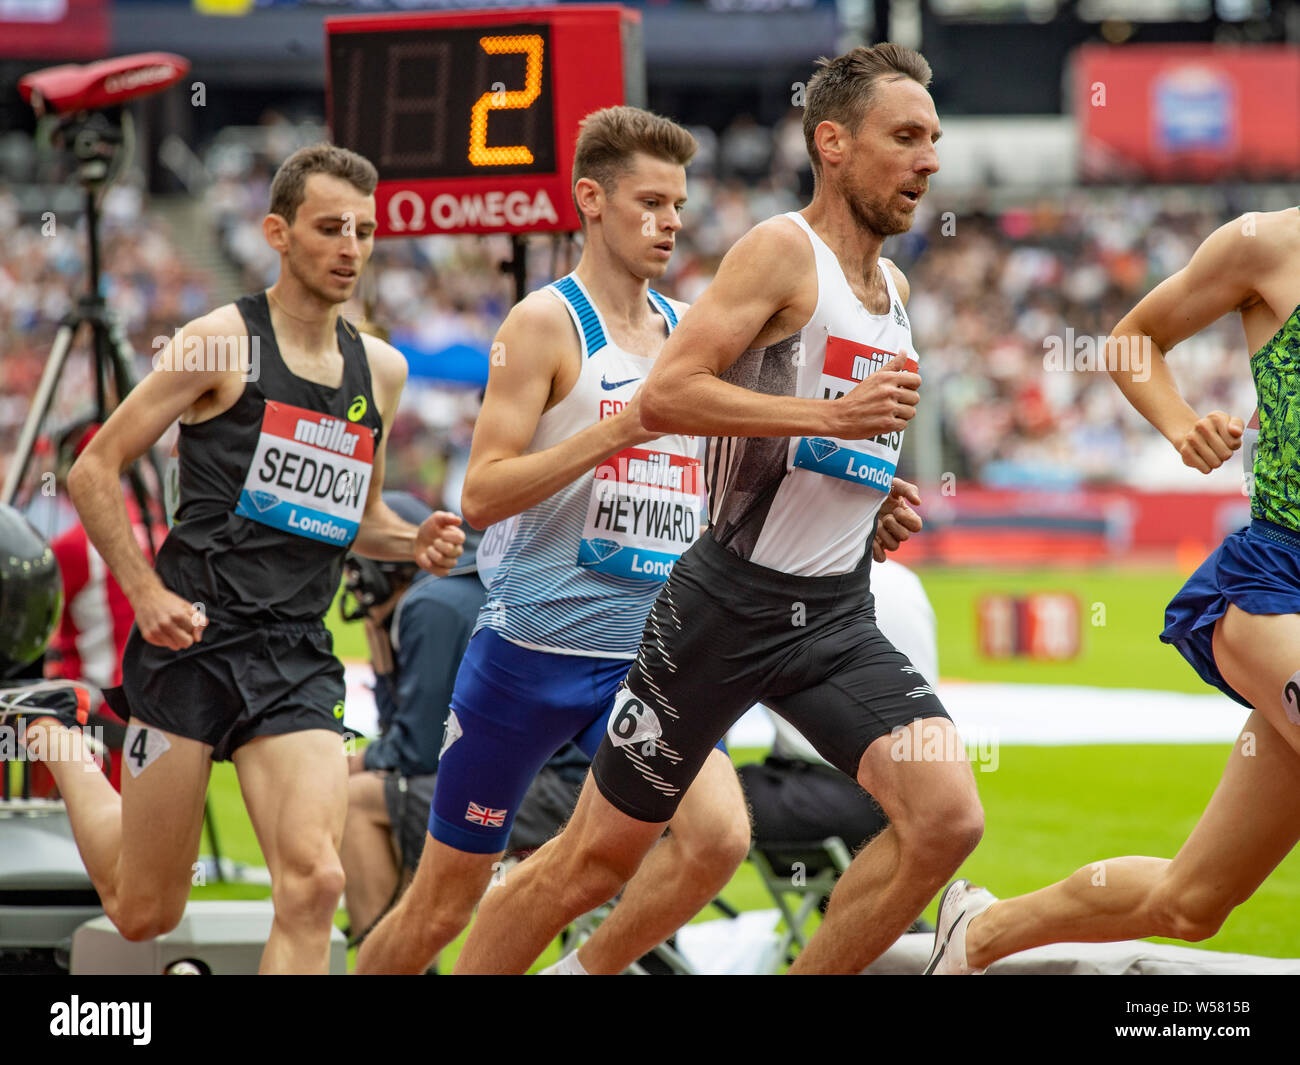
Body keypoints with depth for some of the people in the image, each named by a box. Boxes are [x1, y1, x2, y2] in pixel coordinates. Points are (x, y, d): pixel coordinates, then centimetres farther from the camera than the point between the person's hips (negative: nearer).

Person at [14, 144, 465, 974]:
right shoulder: (221, 343, -4)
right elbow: (94, 471, -3)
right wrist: (145, 592, -13)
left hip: (297, 656, 4)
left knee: (313, 887, -16)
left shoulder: (381, 371, 14)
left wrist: (414, 543, 6)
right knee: (145, 913, 5)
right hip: (194, 635, -4)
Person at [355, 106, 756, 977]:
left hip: (650, 652, 5)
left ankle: (584, 973, -1)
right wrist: (616, 431, -21)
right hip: (535, 643, -4)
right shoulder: (546, 323, -6)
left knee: (719, 837, -21)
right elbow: (480, 497, -14)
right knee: (446, 896, 4)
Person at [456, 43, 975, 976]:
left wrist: (876, 496, 12)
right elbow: (665, 397, -22)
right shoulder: (783, 251, -10)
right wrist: (834, 414, -25)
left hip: (836, 618, 6)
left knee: (947, 819, -16)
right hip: (730, 605, -6)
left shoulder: (893, 288, 14)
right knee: (597, 857, 3)